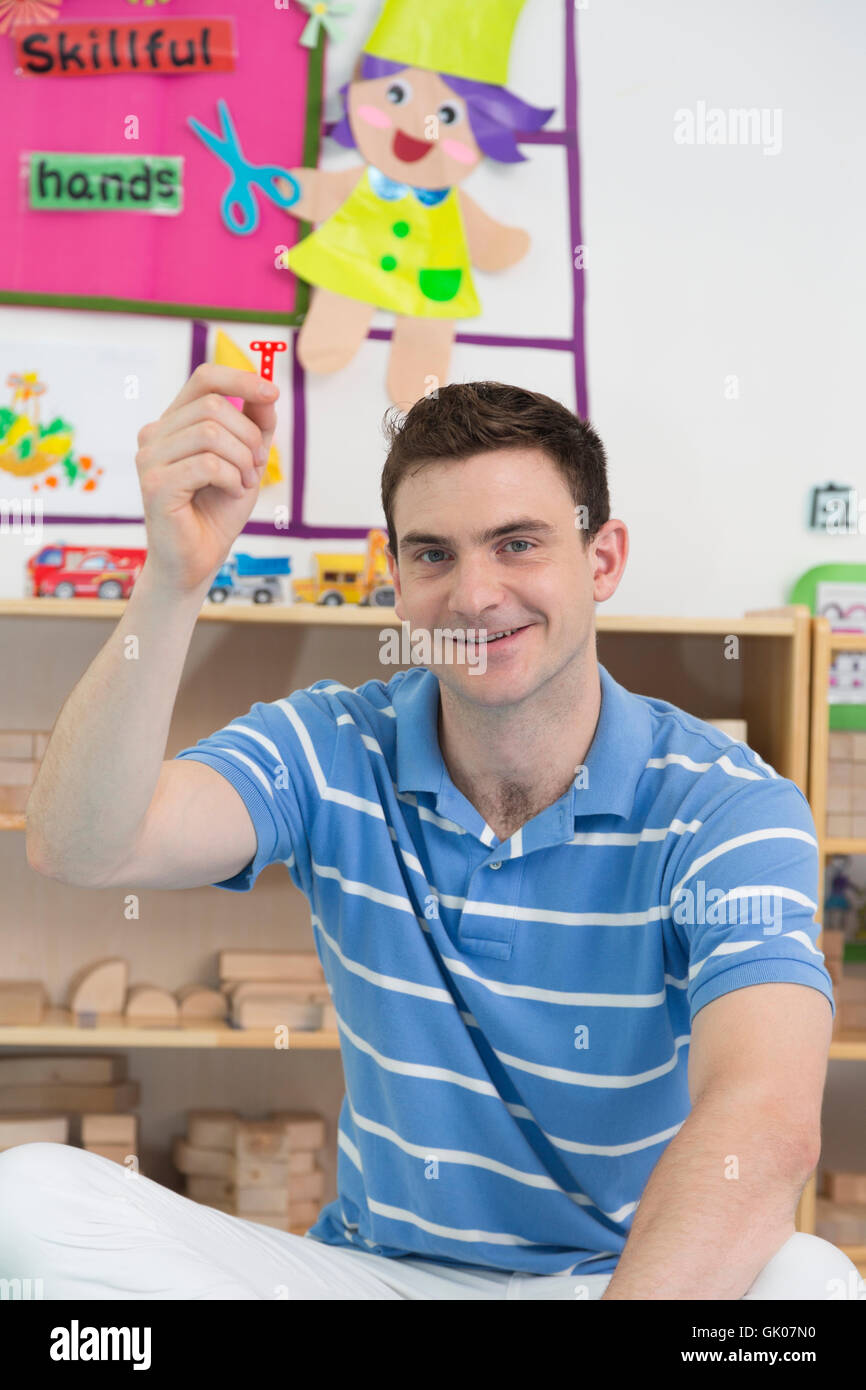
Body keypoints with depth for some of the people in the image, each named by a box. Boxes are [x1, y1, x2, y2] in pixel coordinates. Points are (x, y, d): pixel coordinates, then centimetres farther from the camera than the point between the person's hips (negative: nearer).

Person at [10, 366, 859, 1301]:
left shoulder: (727, 808, -13)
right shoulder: (330, 753, -3)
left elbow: (768, 1128, -30)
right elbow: (80, 850, -21)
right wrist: (172, 582, -35)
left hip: (629, 1271, -2)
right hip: (372, 1269, 3)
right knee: (32, 1196, -19)